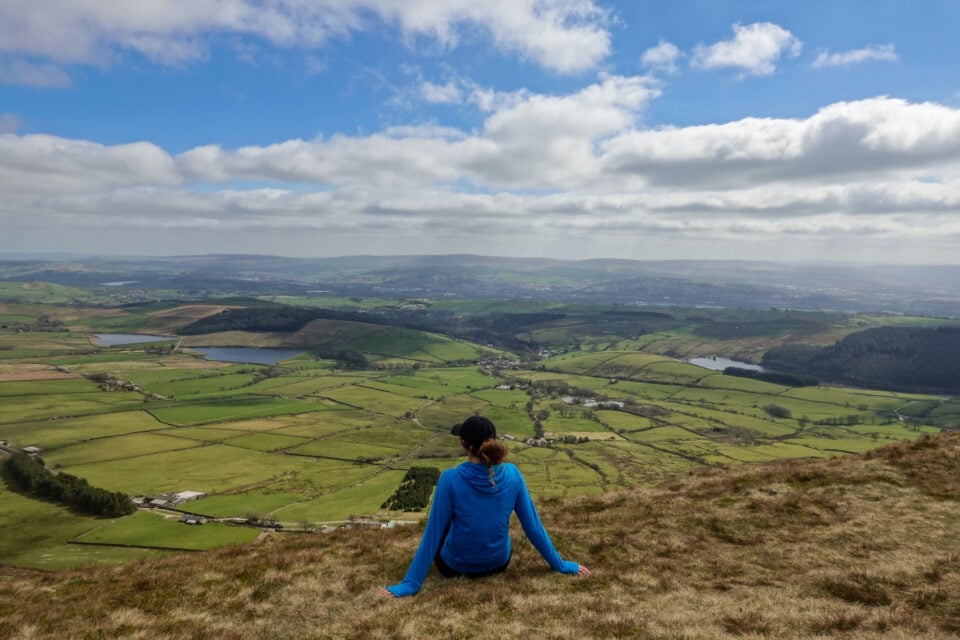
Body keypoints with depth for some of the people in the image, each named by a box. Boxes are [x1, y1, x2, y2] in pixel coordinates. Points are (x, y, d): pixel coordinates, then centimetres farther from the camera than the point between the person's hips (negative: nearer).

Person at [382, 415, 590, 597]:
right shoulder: (512, 474, -17)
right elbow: (533, 525, -10)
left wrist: (411, 584, -13)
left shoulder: (451, 479, -25)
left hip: (456, 566, -2)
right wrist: (560, 565, 3)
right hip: (499, 563, 3)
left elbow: (433, 533, -21)